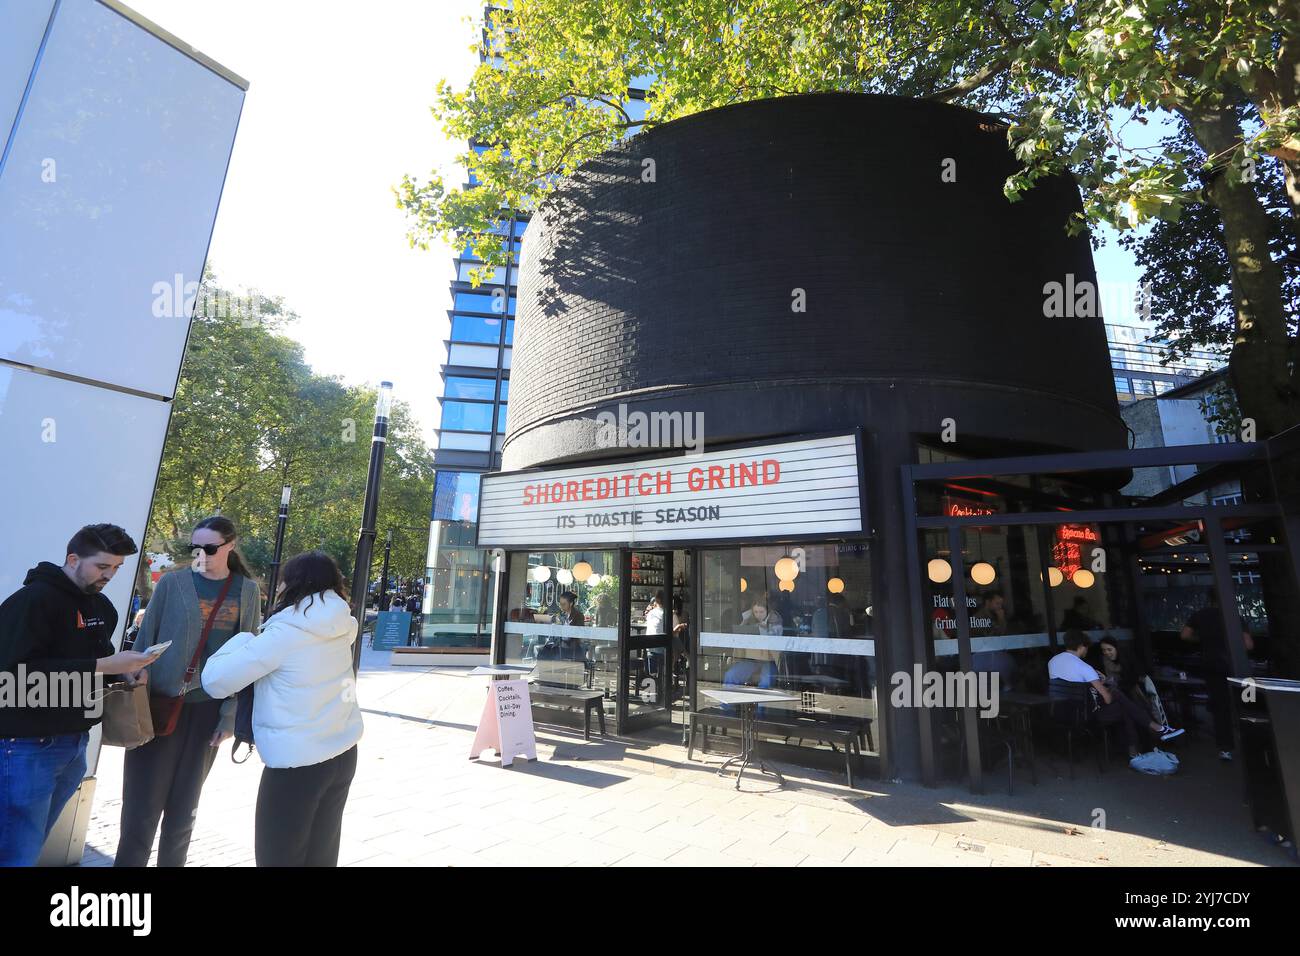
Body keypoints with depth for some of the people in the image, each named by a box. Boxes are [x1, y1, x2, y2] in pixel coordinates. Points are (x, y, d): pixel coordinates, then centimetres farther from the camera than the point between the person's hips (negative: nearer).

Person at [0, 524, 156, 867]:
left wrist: (124, 672, -1)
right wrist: (104, 666, -27)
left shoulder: (103, 607, 10)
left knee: (32, 844, 19)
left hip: (75, 743, 7)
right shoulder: (32, 600, -16)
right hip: (28, 747, -7)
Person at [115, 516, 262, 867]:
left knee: (184, 807, 15)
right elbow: (144, 640, 0)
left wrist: (231, 713, -3)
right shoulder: (173, 583, -4)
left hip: (209, 708, 1)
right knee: (142, 805, 4)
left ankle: (172, 862, 33)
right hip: (160, 703, -1)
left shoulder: (247, 591, -1)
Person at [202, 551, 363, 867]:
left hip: (296, 762, -6)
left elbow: (214, 680, -13)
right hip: (342, 754, 6)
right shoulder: (340, 630, 0)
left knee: (277, 855, 14)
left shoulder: (284, 633, -18)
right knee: (321, 852, 21)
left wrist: (246, 638, 1)